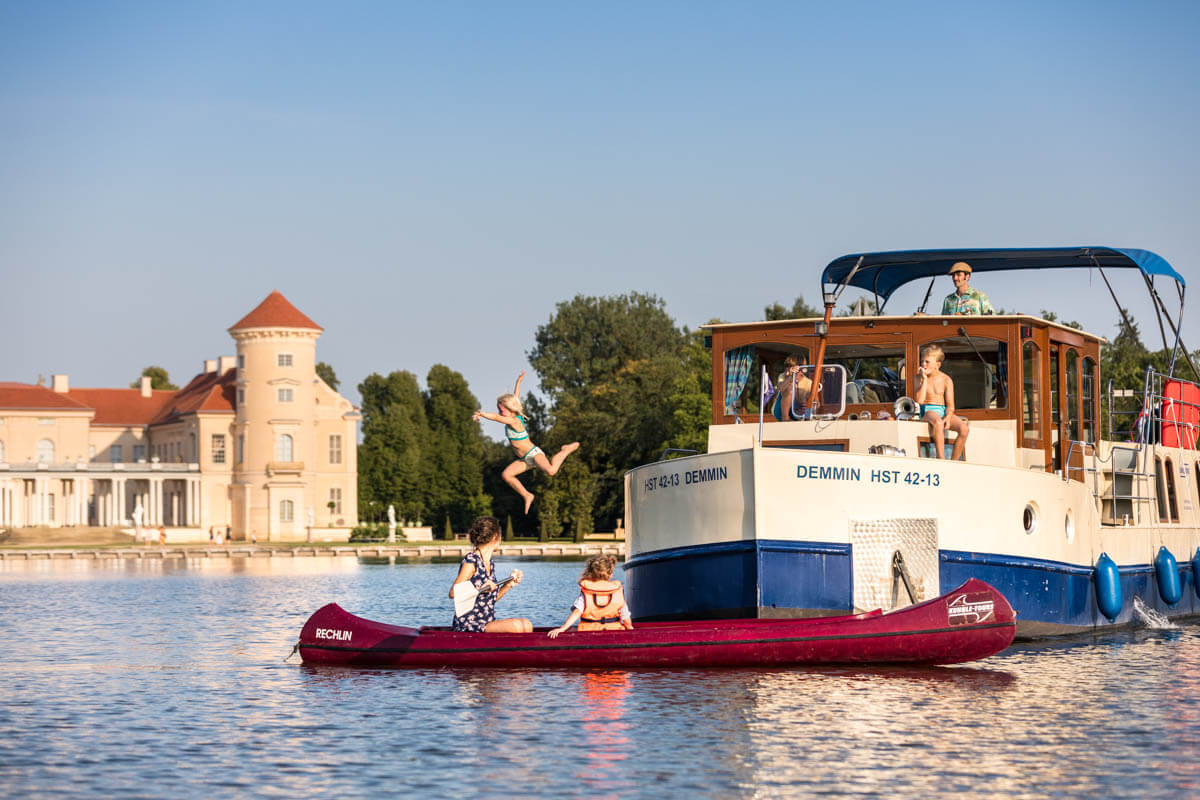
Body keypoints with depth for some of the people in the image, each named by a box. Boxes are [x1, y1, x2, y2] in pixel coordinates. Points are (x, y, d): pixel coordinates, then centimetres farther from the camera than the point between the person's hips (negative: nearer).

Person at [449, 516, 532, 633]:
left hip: (487, 623, 8)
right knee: (516, 625, -25)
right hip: (468, 625, -8)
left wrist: (509, 585, 13)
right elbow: (453, 593, -18)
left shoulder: (490, 564, 15)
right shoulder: (471, 560, -10)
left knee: (526, 625, -10)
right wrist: (480, 589, -26)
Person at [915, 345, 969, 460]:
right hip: (927, 411, -2)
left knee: (963, 428, -26)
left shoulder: (946, 380, 5)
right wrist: (925, 379, -10)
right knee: (938, 422, -39)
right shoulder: (919, 377, 4)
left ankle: (953, 462, -18)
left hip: (944, 411, 2)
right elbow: (919, 400, -10)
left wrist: (948, 418, -20)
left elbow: (950, 405, 1)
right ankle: (941, 460, -40)